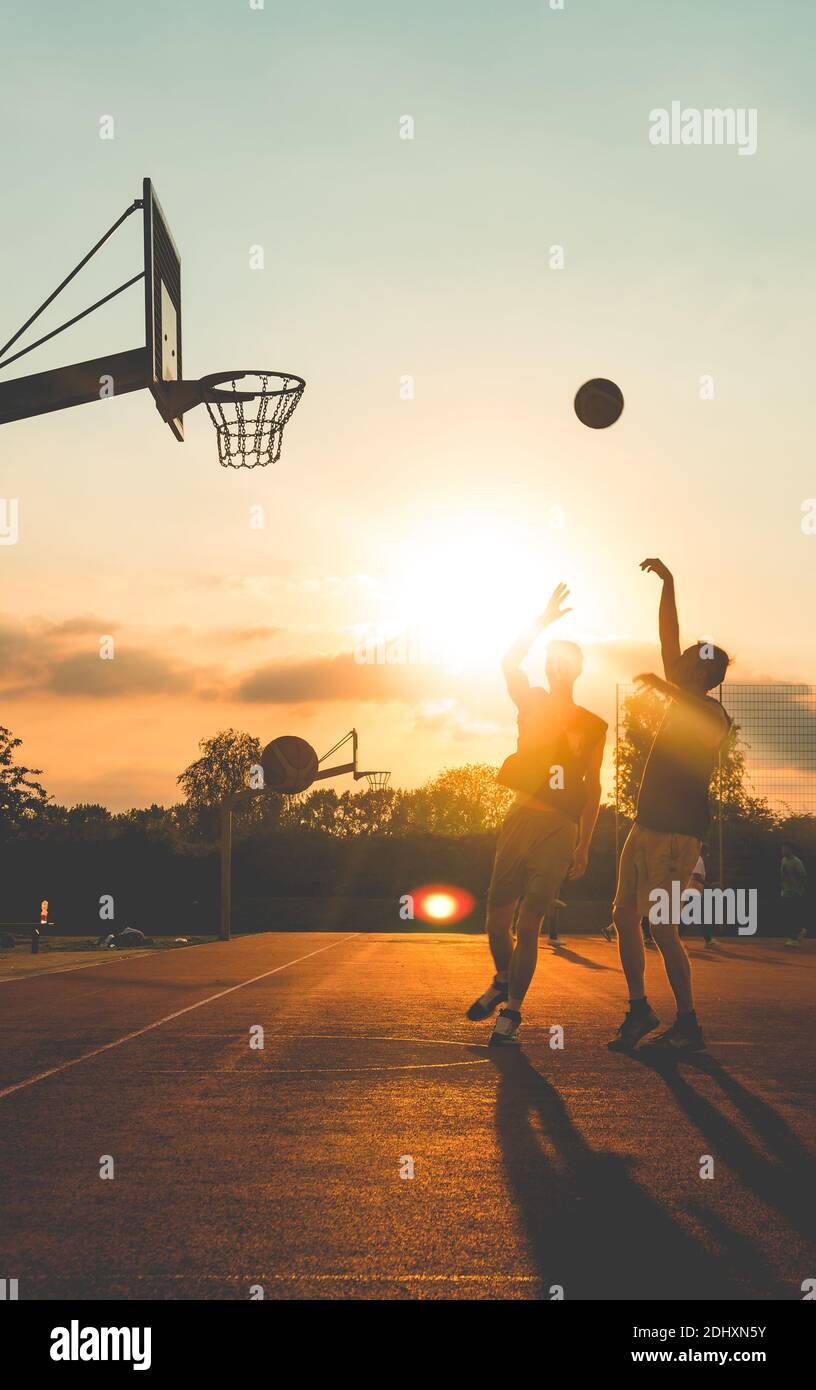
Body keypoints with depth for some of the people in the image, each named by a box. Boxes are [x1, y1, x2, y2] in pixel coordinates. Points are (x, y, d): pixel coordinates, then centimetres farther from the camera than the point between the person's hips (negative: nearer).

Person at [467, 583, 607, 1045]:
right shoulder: (533, 703, 11)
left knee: (528, 925, -7)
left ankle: (512, 1009, 3)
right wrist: (544, 621, -12)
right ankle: (503, 980, 30)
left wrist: (584, 844, -1)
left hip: (559, 830, -2)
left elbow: (593, 787, 6)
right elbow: (510, 662, -7)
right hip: (521, 818, 2)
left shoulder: (593, 725, 8)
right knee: (497, 916, 3)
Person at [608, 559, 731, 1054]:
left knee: (662, 928, -11)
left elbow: (708, 729, -30)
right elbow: (668, 640, 15)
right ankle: (640, 1009, 15)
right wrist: (668, 585, 11)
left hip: (677, 832, -8)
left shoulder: (712, 713, -6)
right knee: (625, 916, 6)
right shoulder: (683, 704, 15)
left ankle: (689, 1025, -4)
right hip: (648, 826, 8)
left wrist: (663, 687, -31)